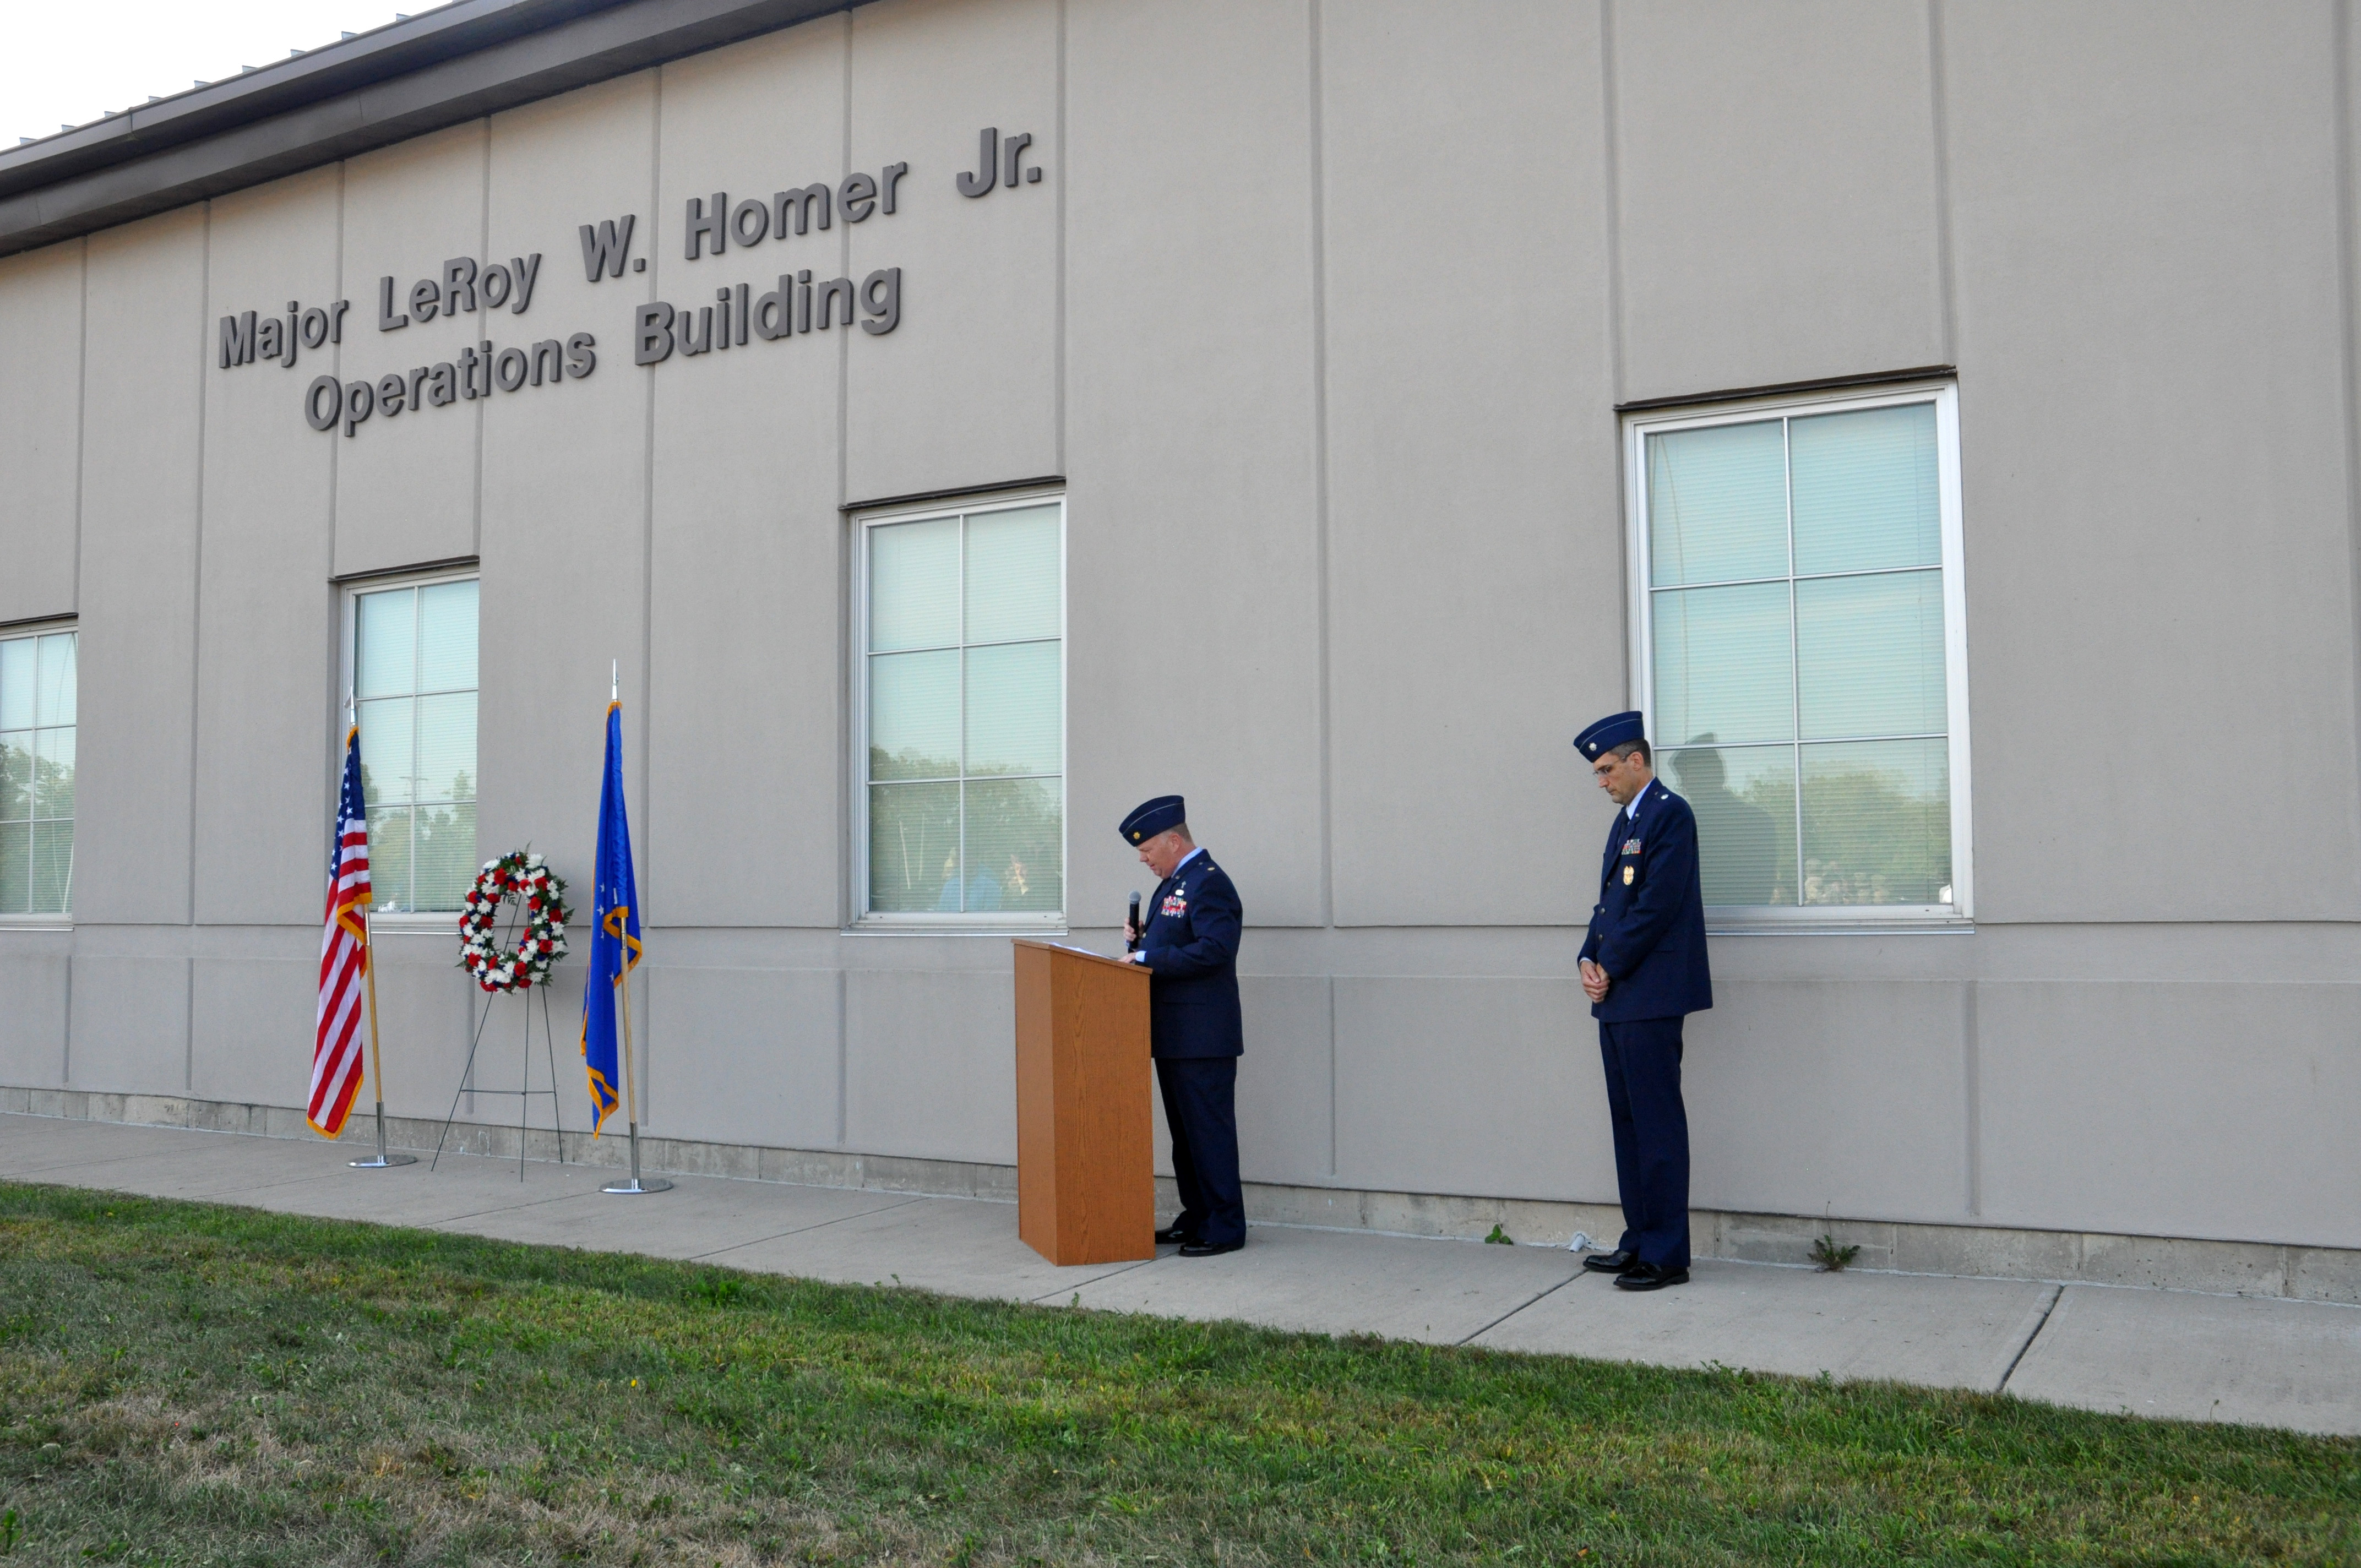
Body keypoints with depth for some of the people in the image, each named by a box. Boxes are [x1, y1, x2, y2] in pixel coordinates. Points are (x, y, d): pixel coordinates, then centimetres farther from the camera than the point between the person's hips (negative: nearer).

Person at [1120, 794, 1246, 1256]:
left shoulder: (1209, 883, -15)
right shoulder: (1173, 882, 17)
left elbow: (1214, 948, -26)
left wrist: (1150, 958, -24)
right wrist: (1140, 939, 4)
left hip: (1202, 1038, -10)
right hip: (1173, 1035, 10)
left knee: (1210, 1129, -4)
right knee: (1185, 1131, 16)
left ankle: (1224, 1228, 3)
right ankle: (1196, 1218, 25)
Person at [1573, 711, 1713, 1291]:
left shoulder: (1669, 814, -10)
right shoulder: (1625, 820, 20)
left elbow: (1656, 905, -17)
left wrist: (1609, 968, -12)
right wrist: (1589, 960, 4)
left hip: (1650, 998, -10)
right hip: (1616, 998, 10)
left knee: (1656, 1123, -5)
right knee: (1628, 1121, 13)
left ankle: (1666, 1254, 0)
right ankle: (1639, 1241, 21)